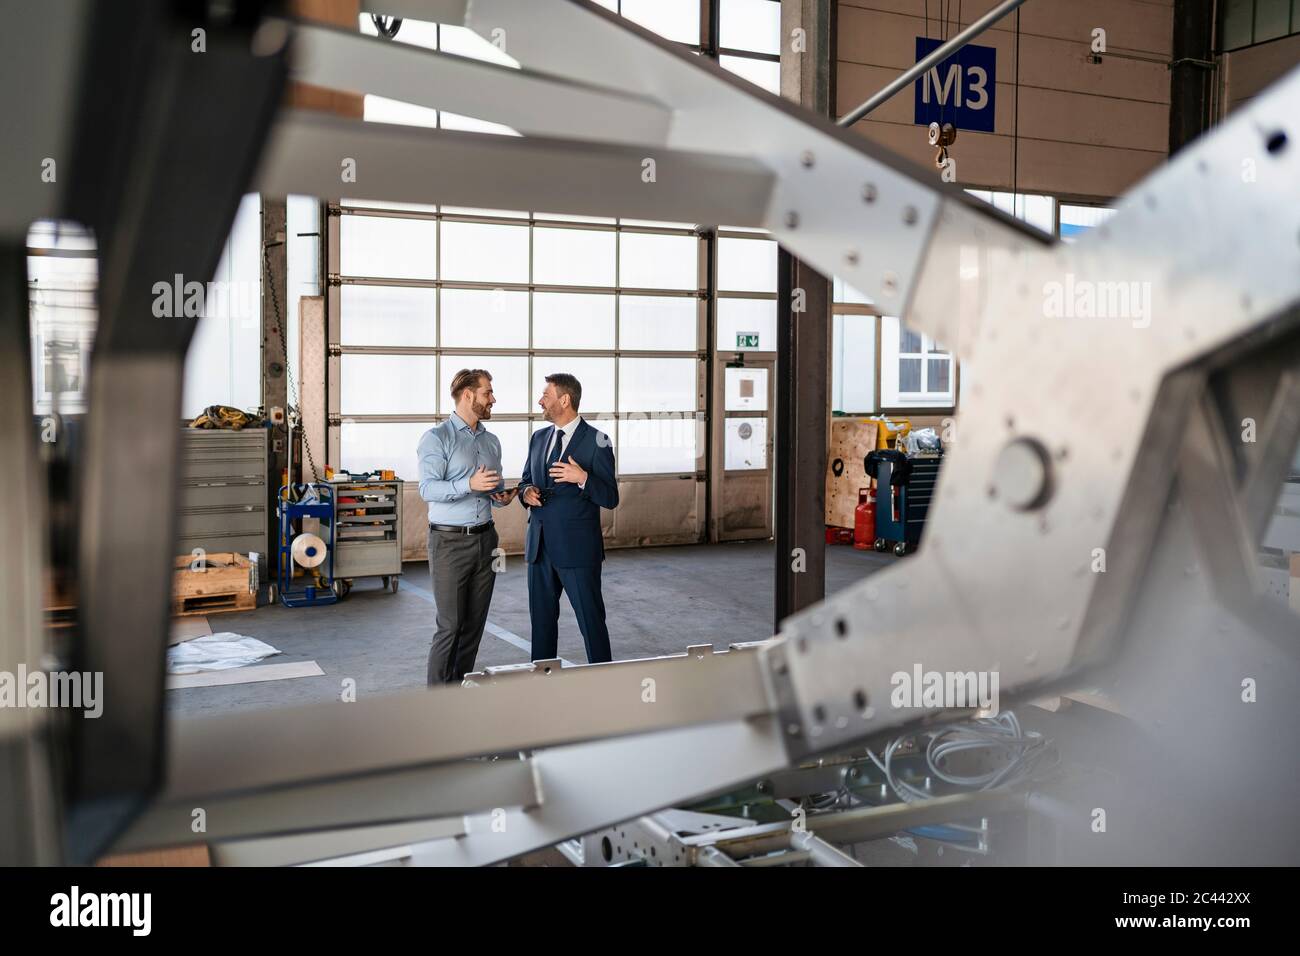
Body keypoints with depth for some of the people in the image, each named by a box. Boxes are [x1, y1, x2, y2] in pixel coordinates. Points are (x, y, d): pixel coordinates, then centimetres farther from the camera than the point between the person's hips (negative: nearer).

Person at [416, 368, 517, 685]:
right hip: (450, 542, -6)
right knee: (450, 626, -6)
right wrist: (469, 485, -30)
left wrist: (502, 498, -1)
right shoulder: (437, 438, -6)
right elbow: (427, 488, -16)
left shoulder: (492, 441, 14)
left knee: (475, 625, 8)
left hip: (485, 539, 6)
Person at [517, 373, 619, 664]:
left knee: (591, 620, 0)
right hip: (539, 546, 6)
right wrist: (526, 491, -1)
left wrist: (583, 478, -27)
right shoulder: (539, 438, 11)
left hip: (577, 548, -6)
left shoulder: (596, 442, -8)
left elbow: (610, 498, -10)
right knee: (541, 619, 15)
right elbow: (525, 480, 22)